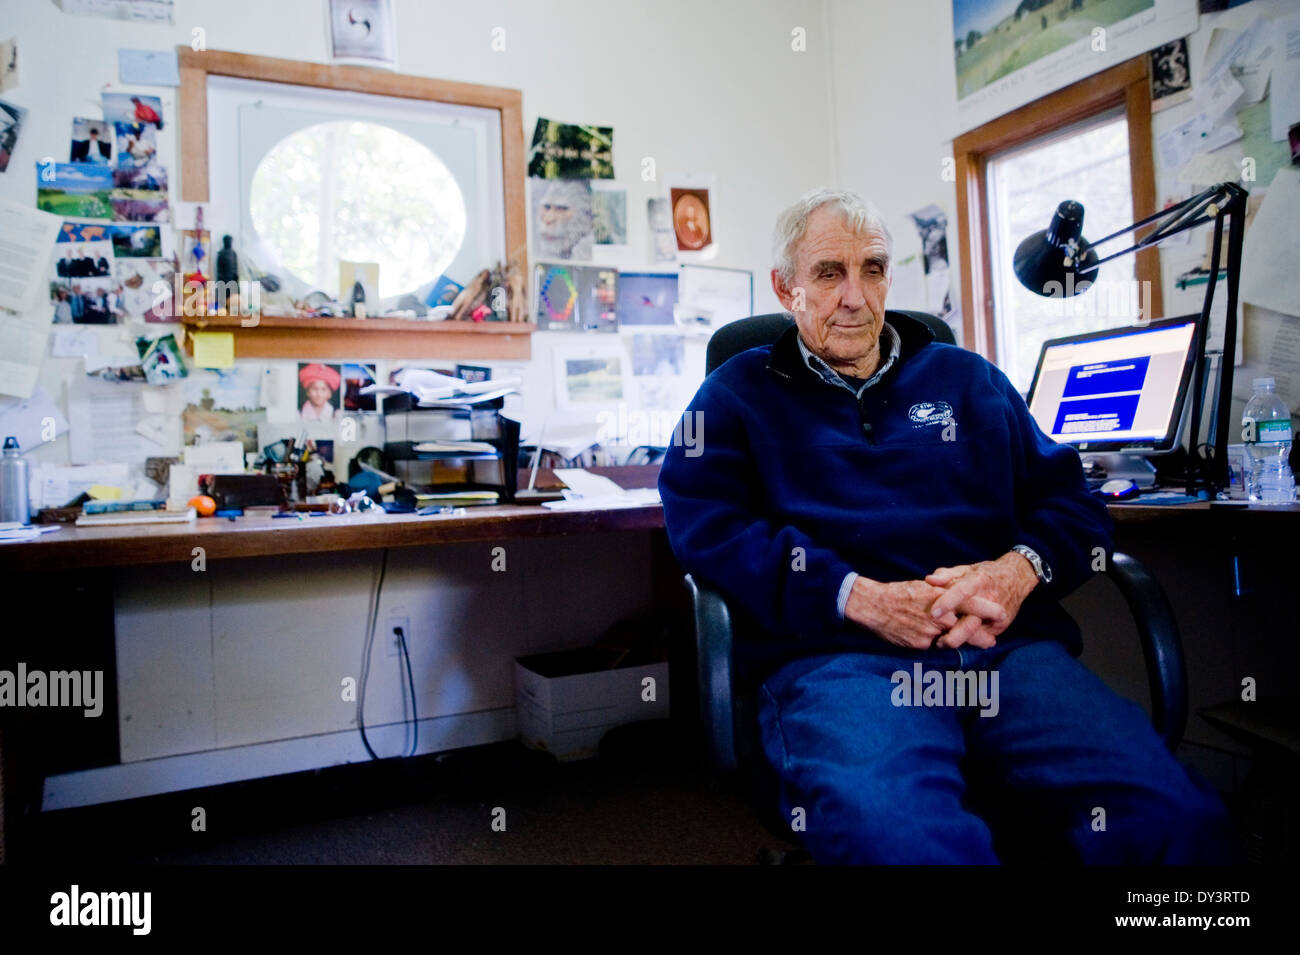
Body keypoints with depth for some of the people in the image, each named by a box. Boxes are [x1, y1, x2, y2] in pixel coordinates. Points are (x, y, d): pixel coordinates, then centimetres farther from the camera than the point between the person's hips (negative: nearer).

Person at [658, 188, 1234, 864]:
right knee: (895, 834, -37)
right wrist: (857, 597, -12)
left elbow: (1071, 500, 20)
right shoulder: (740, 394, 17)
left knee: (1174, 816, -23)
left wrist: (1018, 569, -4)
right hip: (833, 651, -3)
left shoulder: (966, 378, 26)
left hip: (1004, 645, 4)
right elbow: (703, 524, 0)